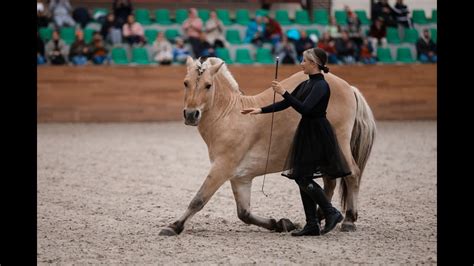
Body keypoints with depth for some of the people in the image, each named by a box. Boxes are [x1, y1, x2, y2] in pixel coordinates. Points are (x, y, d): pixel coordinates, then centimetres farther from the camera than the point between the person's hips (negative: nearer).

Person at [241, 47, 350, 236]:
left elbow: (304, 108, -27)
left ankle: (332, 213, 2)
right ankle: (312, 225, 10)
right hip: (306, 133, 9)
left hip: (317, 135, -9)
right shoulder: (305, 85, 13)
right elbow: (284, 105, 15)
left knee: (303, 178, -11)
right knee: (302, 178, 7)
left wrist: (284, 92, -25)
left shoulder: (321, 86, -15)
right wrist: (260, 110, 10)